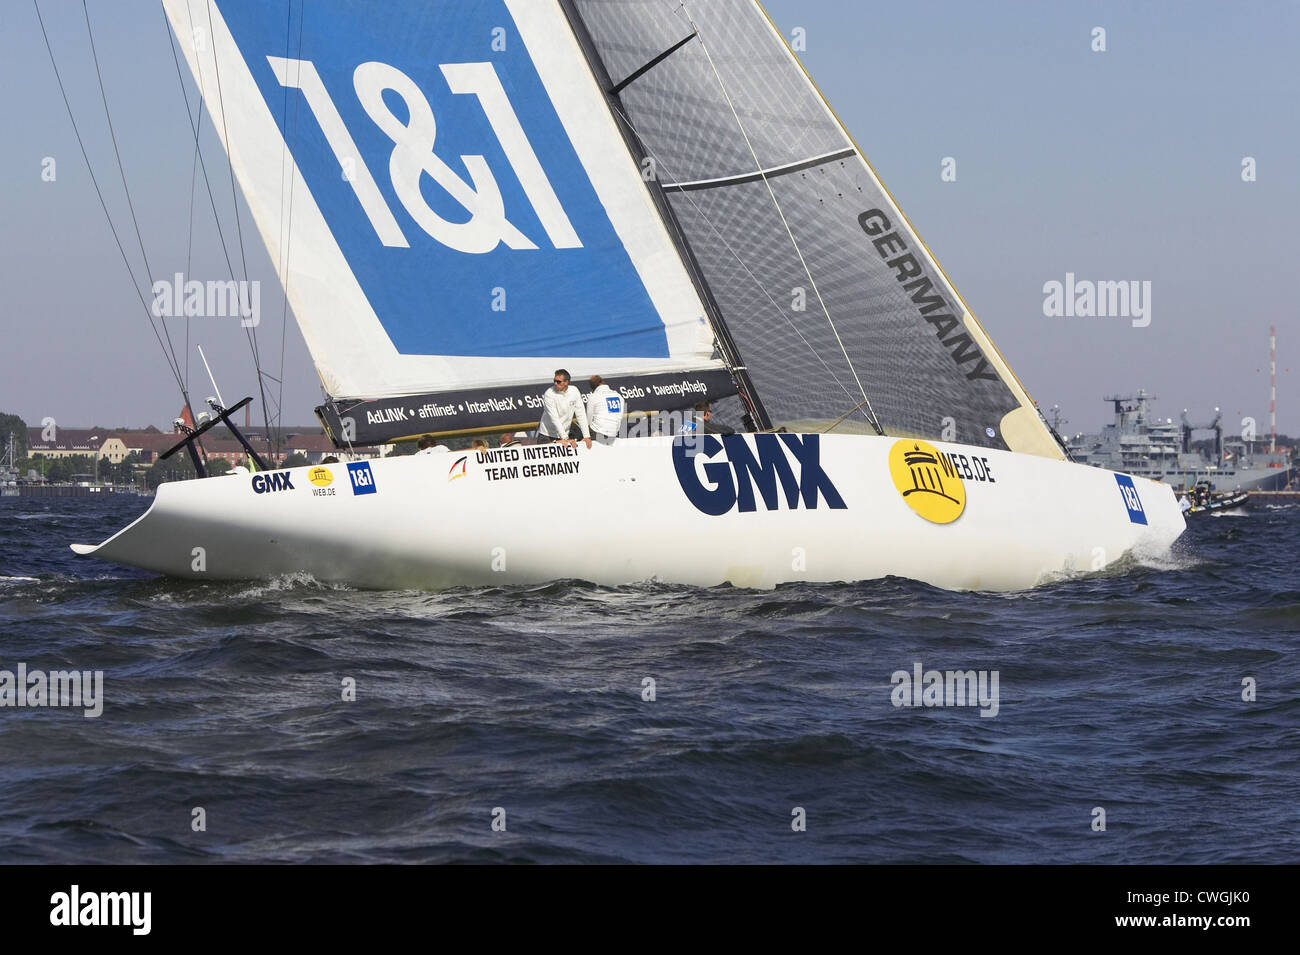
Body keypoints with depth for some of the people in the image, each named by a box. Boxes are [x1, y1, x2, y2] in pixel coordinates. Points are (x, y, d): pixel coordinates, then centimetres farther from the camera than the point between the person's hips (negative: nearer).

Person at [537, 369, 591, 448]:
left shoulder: (574, 391, -4)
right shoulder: (549, 394, -16)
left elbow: (581, 415, -1)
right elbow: (554, 419, -21)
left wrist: (586, 436, -7)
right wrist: (565, 438, -25)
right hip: (546, 435, -3)